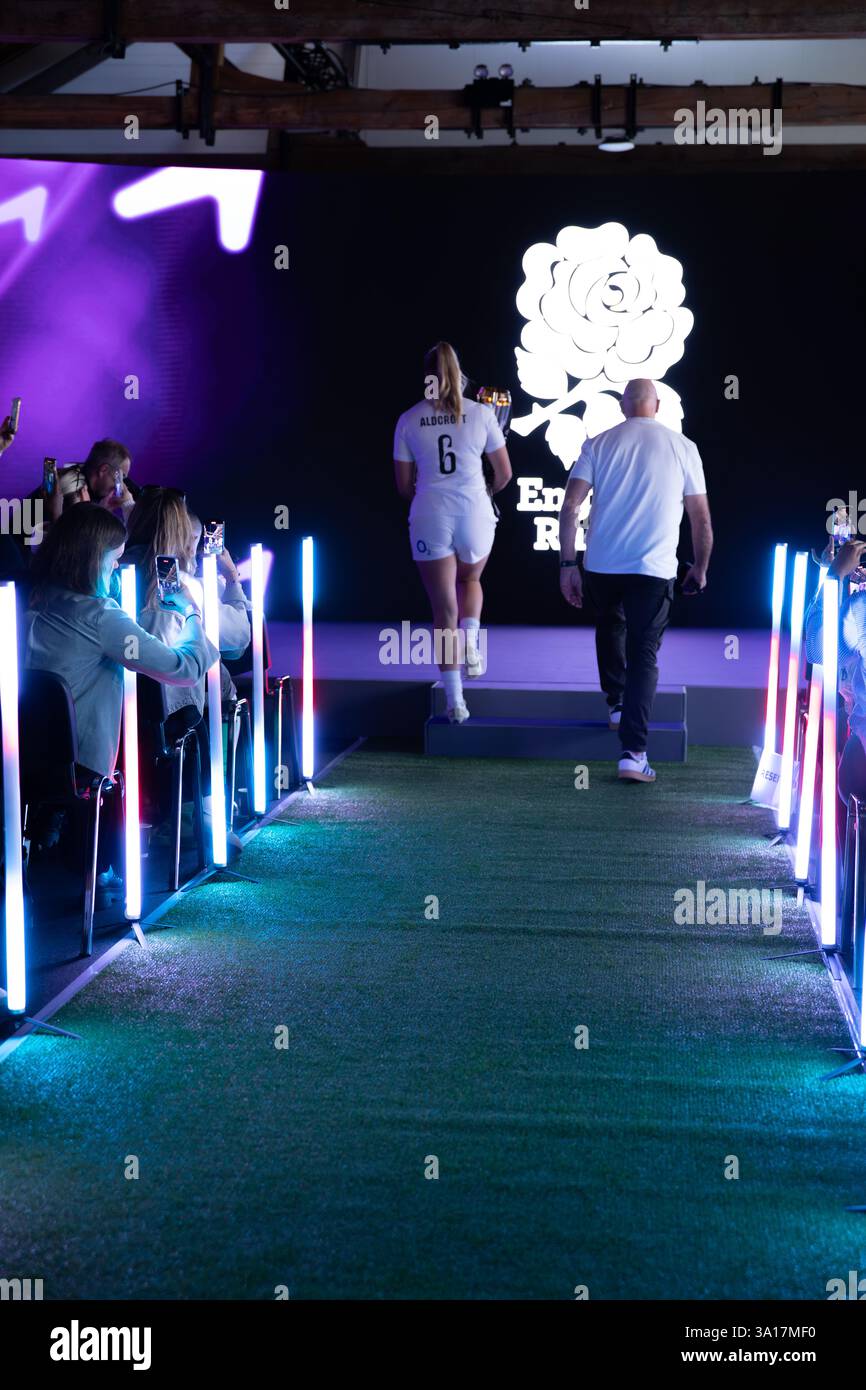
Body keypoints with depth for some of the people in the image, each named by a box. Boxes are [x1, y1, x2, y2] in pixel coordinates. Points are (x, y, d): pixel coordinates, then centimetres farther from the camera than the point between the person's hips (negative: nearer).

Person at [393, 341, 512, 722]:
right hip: (474, 513, 0)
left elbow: (403, 484, 7)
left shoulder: (408, 420, 3)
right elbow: (504, 474, 7)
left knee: (443, 607, 5)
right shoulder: (481, 414, 1)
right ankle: (470, 639, 3)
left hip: (430, 517, 0)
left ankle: (454, 700, 3)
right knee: (470, 580, 31)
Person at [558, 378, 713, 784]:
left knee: (610, 625, 30)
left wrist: (567, 564, 1)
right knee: (644, 654, 0)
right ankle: (633, 752, -10)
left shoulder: (599, 444, 5)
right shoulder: (682, 447, 5)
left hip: (600, 566, 2)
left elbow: (569, 506, -3)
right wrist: (700, 568, 20)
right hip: (654, 569, -1)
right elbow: (701, 518, 7)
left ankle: (617, 703, 33)